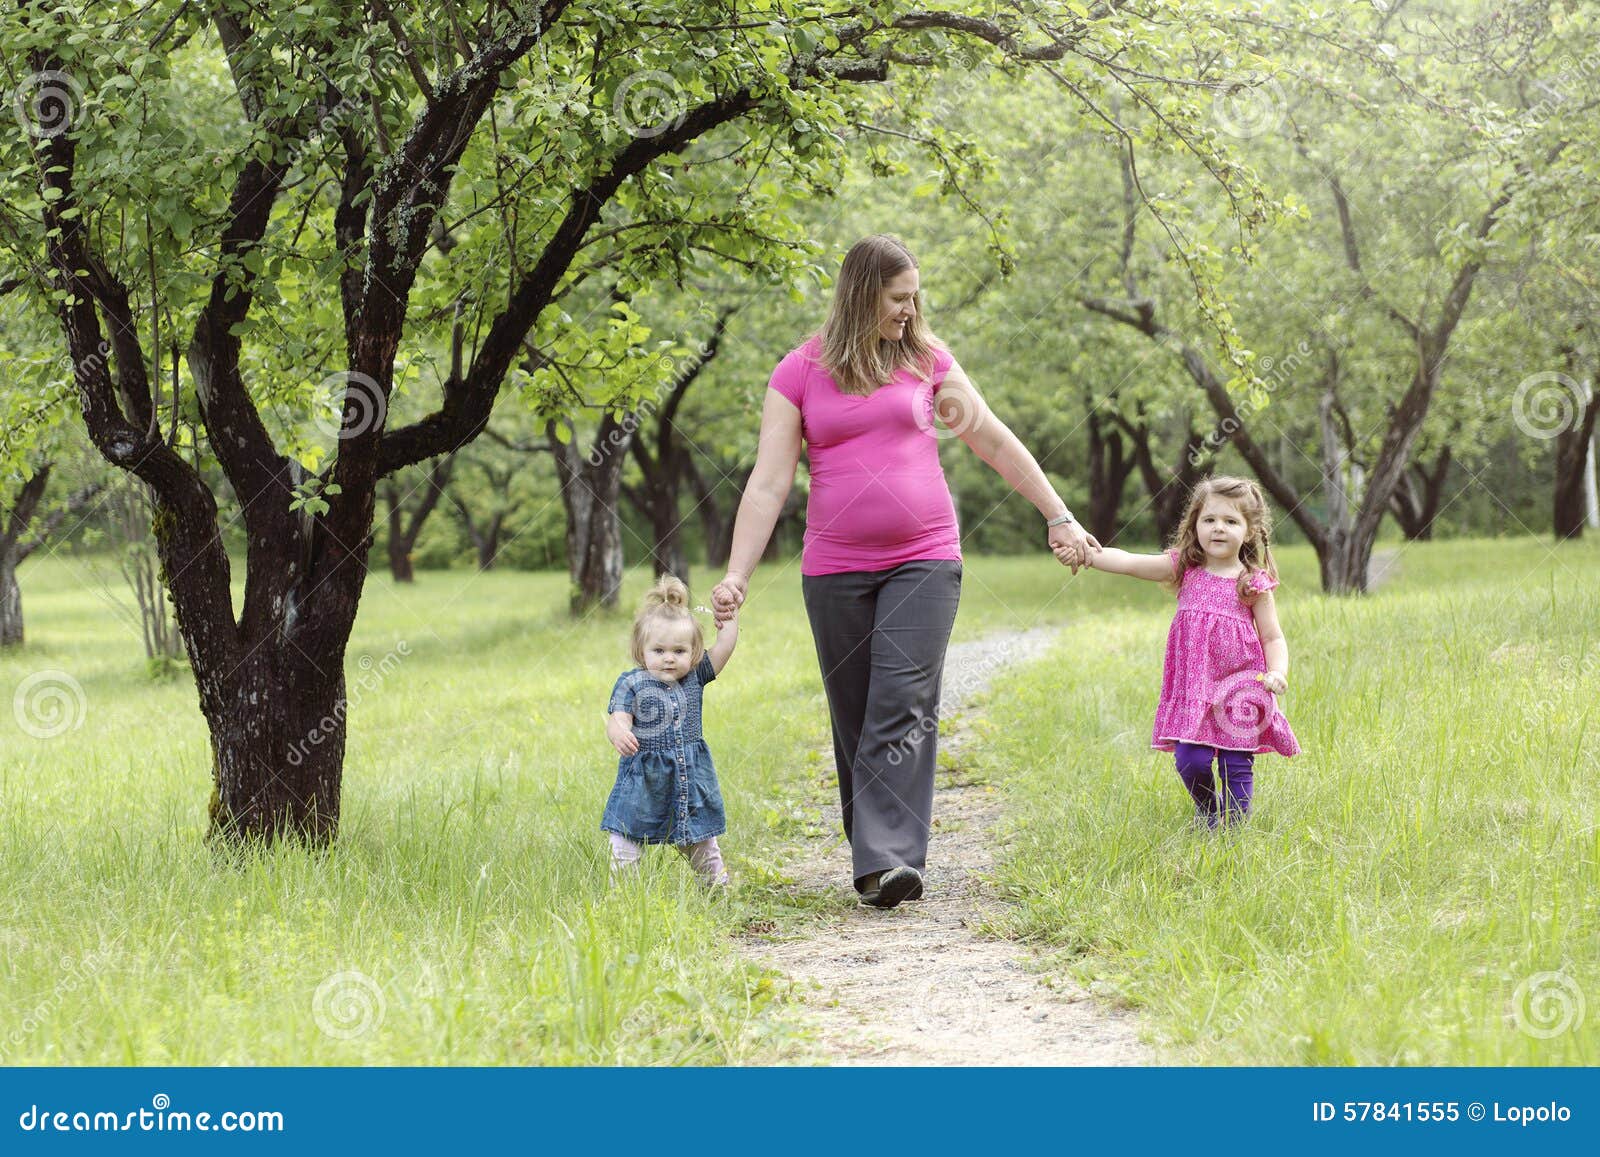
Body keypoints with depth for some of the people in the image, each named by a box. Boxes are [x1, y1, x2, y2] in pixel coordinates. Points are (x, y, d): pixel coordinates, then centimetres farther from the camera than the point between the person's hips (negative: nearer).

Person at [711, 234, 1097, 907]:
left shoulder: (925, 359, 7)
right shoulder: (800, 373, 2)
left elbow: (996, 444, 14)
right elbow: (768, 483, -1)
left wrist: (1059, 517, 13)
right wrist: (736, 575, -10)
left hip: (924, 560, 0)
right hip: (836, 570, 0)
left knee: (902, 711, -13)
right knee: (854, 718, 5)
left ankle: (889, 862, -19)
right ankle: (870, 852, 16)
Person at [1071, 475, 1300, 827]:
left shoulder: (1253, 583, -1)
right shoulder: (1184, 569, 3)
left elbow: (1273, 638, 3)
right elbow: (1128, 562, -4)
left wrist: (1277, 672, -15)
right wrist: (1086, 553, -17)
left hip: (1240, 687, -1)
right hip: (1193, 687, 1)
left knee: (1237, 767, 0)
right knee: (1191, 761, -7)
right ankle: (1207, 811, 23)